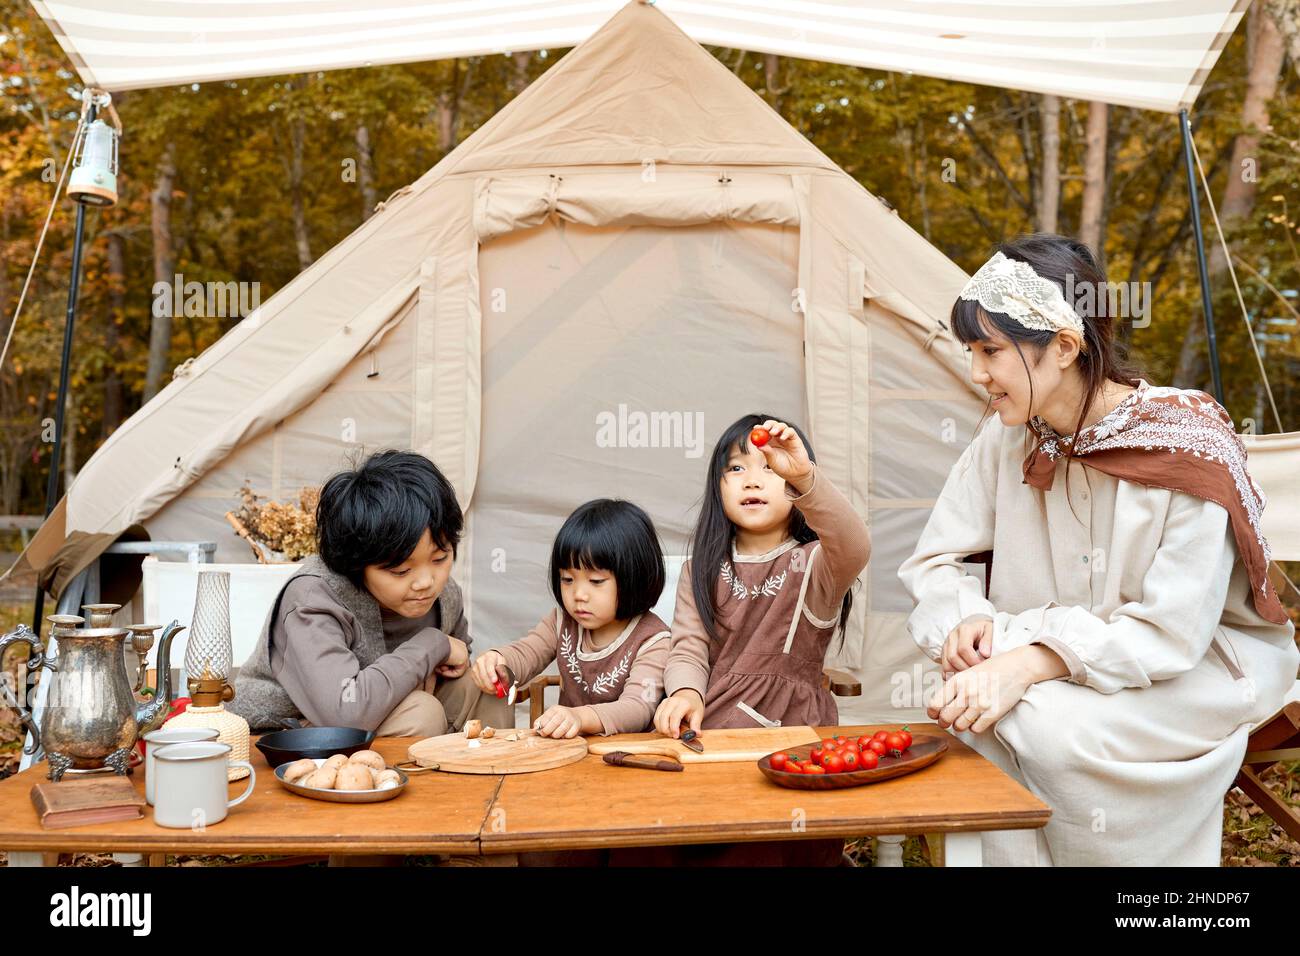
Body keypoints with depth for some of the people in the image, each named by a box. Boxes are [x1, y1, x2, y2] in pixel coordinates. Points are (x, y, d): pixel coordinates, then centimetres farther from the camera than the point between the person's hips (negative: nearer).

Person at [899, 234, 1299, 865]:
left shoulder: (1187, 448, -21)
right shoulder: (1007, 439, -6)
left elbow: (1170, 633, -23)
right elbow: (932, 562, 0)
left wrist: (1030, 663, -36)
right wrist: (966, 620, -23)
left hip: (1197, 665, -4)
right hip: (1052, 658, 4)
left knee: (1047, 725, -31)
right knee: (979, 703, -27)